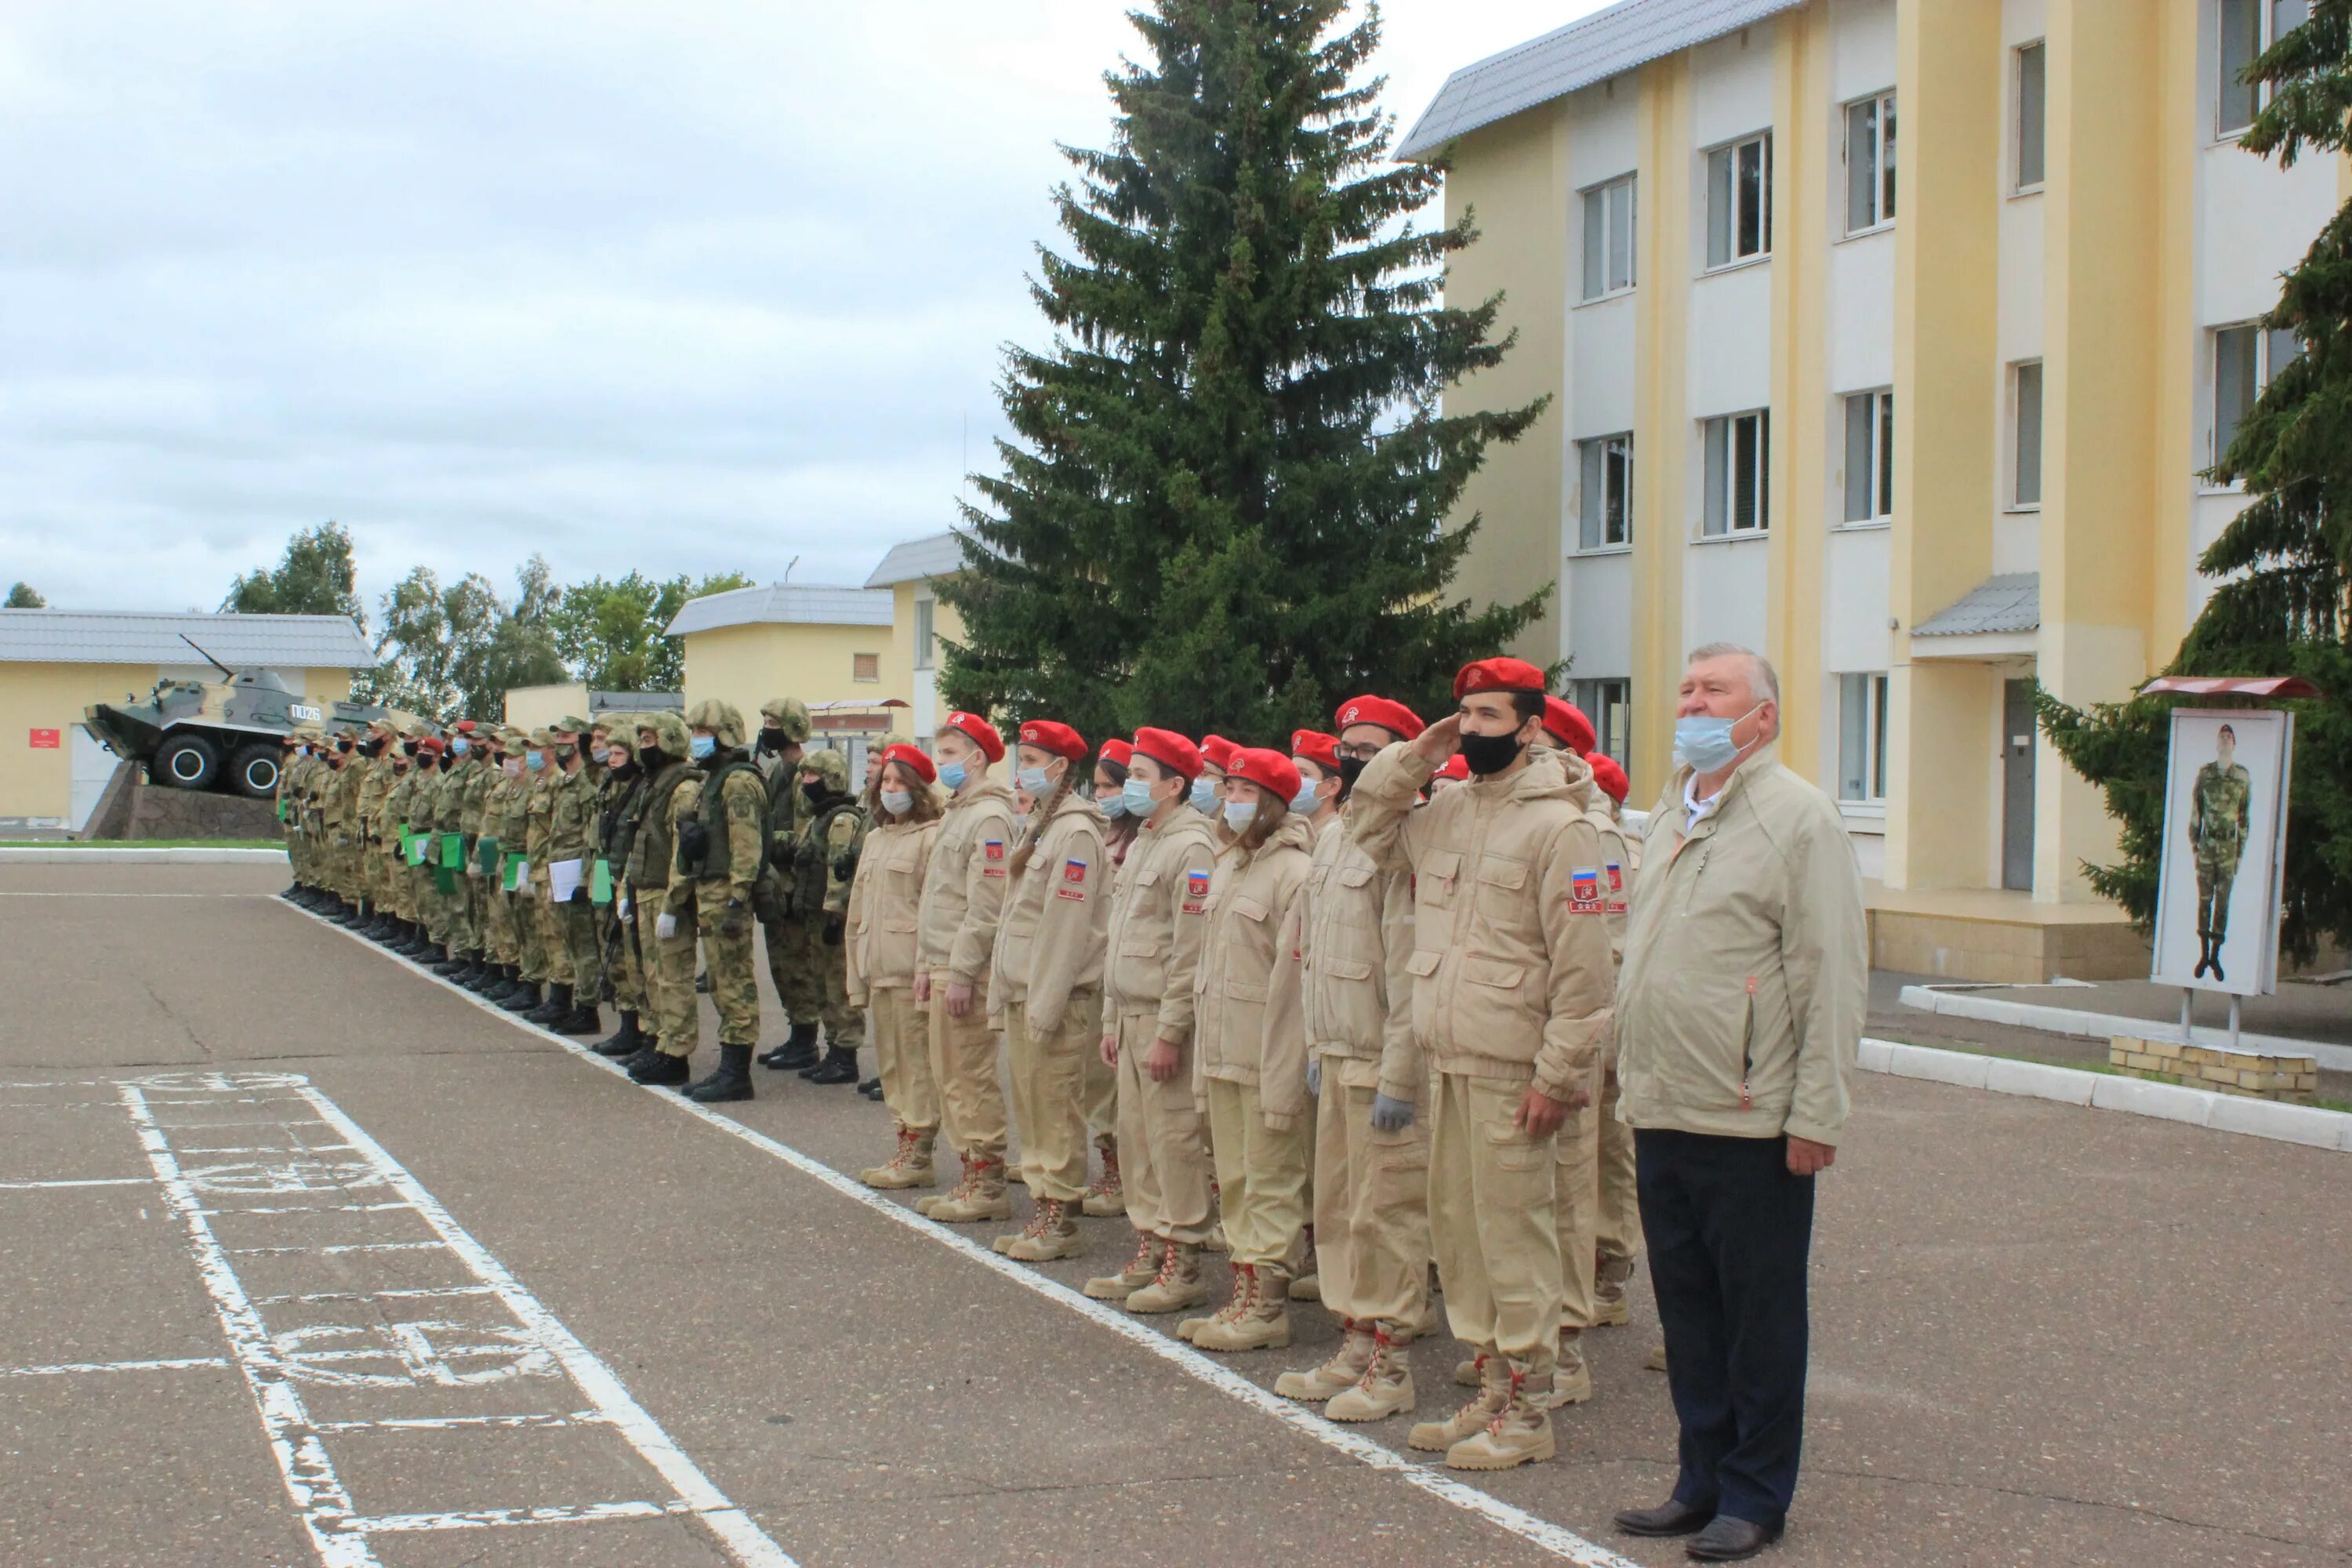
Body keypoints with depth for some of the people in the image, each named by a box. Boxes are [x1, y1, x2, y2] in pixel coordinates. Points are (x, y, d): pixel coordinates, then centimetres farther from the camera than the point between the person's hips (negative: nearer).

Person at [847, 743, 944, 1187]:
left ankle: (918, 1156, 0)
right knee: (889, 1064, 12)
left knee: (916, 1061, -4)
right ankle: (903, 1146, 20)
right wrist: (856, 973, 16)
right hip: (877, 969, 8)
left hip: (911, 970, -8)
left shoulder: (931, 838, -7)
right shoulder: (875, 839, 18)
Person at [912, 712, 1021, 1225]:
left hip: (966, 970, -10)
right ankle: (972, 1177, 20)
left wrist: (962, 972, -20)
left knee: (971, 1078, -6)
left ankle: (987, 1187, 0)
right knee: (950, 1076, 13)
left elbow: (986, 906, -19)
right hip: (943, 966, 10)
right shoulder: (955, 814, 18)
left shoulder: (989, 818, -14)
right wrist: (926, 963, 19)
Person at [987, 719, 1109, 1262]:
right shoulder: (1040, 828, 17)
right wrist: (1003, 993, 17)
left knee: (1057, 1112, -3)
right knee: (1031, 1109, 13)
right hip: (1022, 994, 10)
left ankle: (1060, 1222, 3)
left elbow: (1066, 926, -19)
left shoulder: (1075, 834, -14)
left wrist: (1045, 1007, -21)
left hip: (1057, 1000, -10)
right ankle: (1043, 1210, 21)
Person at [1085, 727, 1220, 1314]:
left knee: (1175, 1141, -4)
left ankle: (1182, 1265, 2)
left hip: (1165, 1018, -9)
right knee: (1137, 1138, 12)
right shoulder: (1141, 843, 17)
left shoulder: (1191, 849, -13)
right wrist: (1111, 1021, 18)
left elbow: (1189, 952, -18)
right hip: (1130, 1014, 9)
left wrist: (1170, 1032, -19)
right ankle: (1149, 1253, 20)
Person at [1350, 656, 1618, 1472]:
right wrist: (1412, 760, 11)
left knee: (1512, 1230, -2)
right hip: (1447, 1064, 8)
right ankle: (1492, 1384, 26)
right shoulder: (1443, 813, 12)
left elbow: (1583, 969, -14)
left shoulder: (1557, 827, -11)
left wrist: (1558, 1074, -16)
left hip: (1511, 1070, -8)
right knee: (1456, 1226, 14)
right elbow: (1369, 827, 28)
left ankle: (1527, 1410, 7)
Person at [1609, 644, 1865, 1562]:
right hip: (1663, 1111, 7)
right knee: (1686, 1305, 14)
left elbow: (1832, 976, -13)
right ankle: (1703, 1479, 25)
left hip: (1751, 1123, -7)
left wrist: (1816, 1115, -15)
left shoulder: (1799, 817, -9)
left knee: (1759, 1314, 4)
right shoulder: (1670, 812, 14)